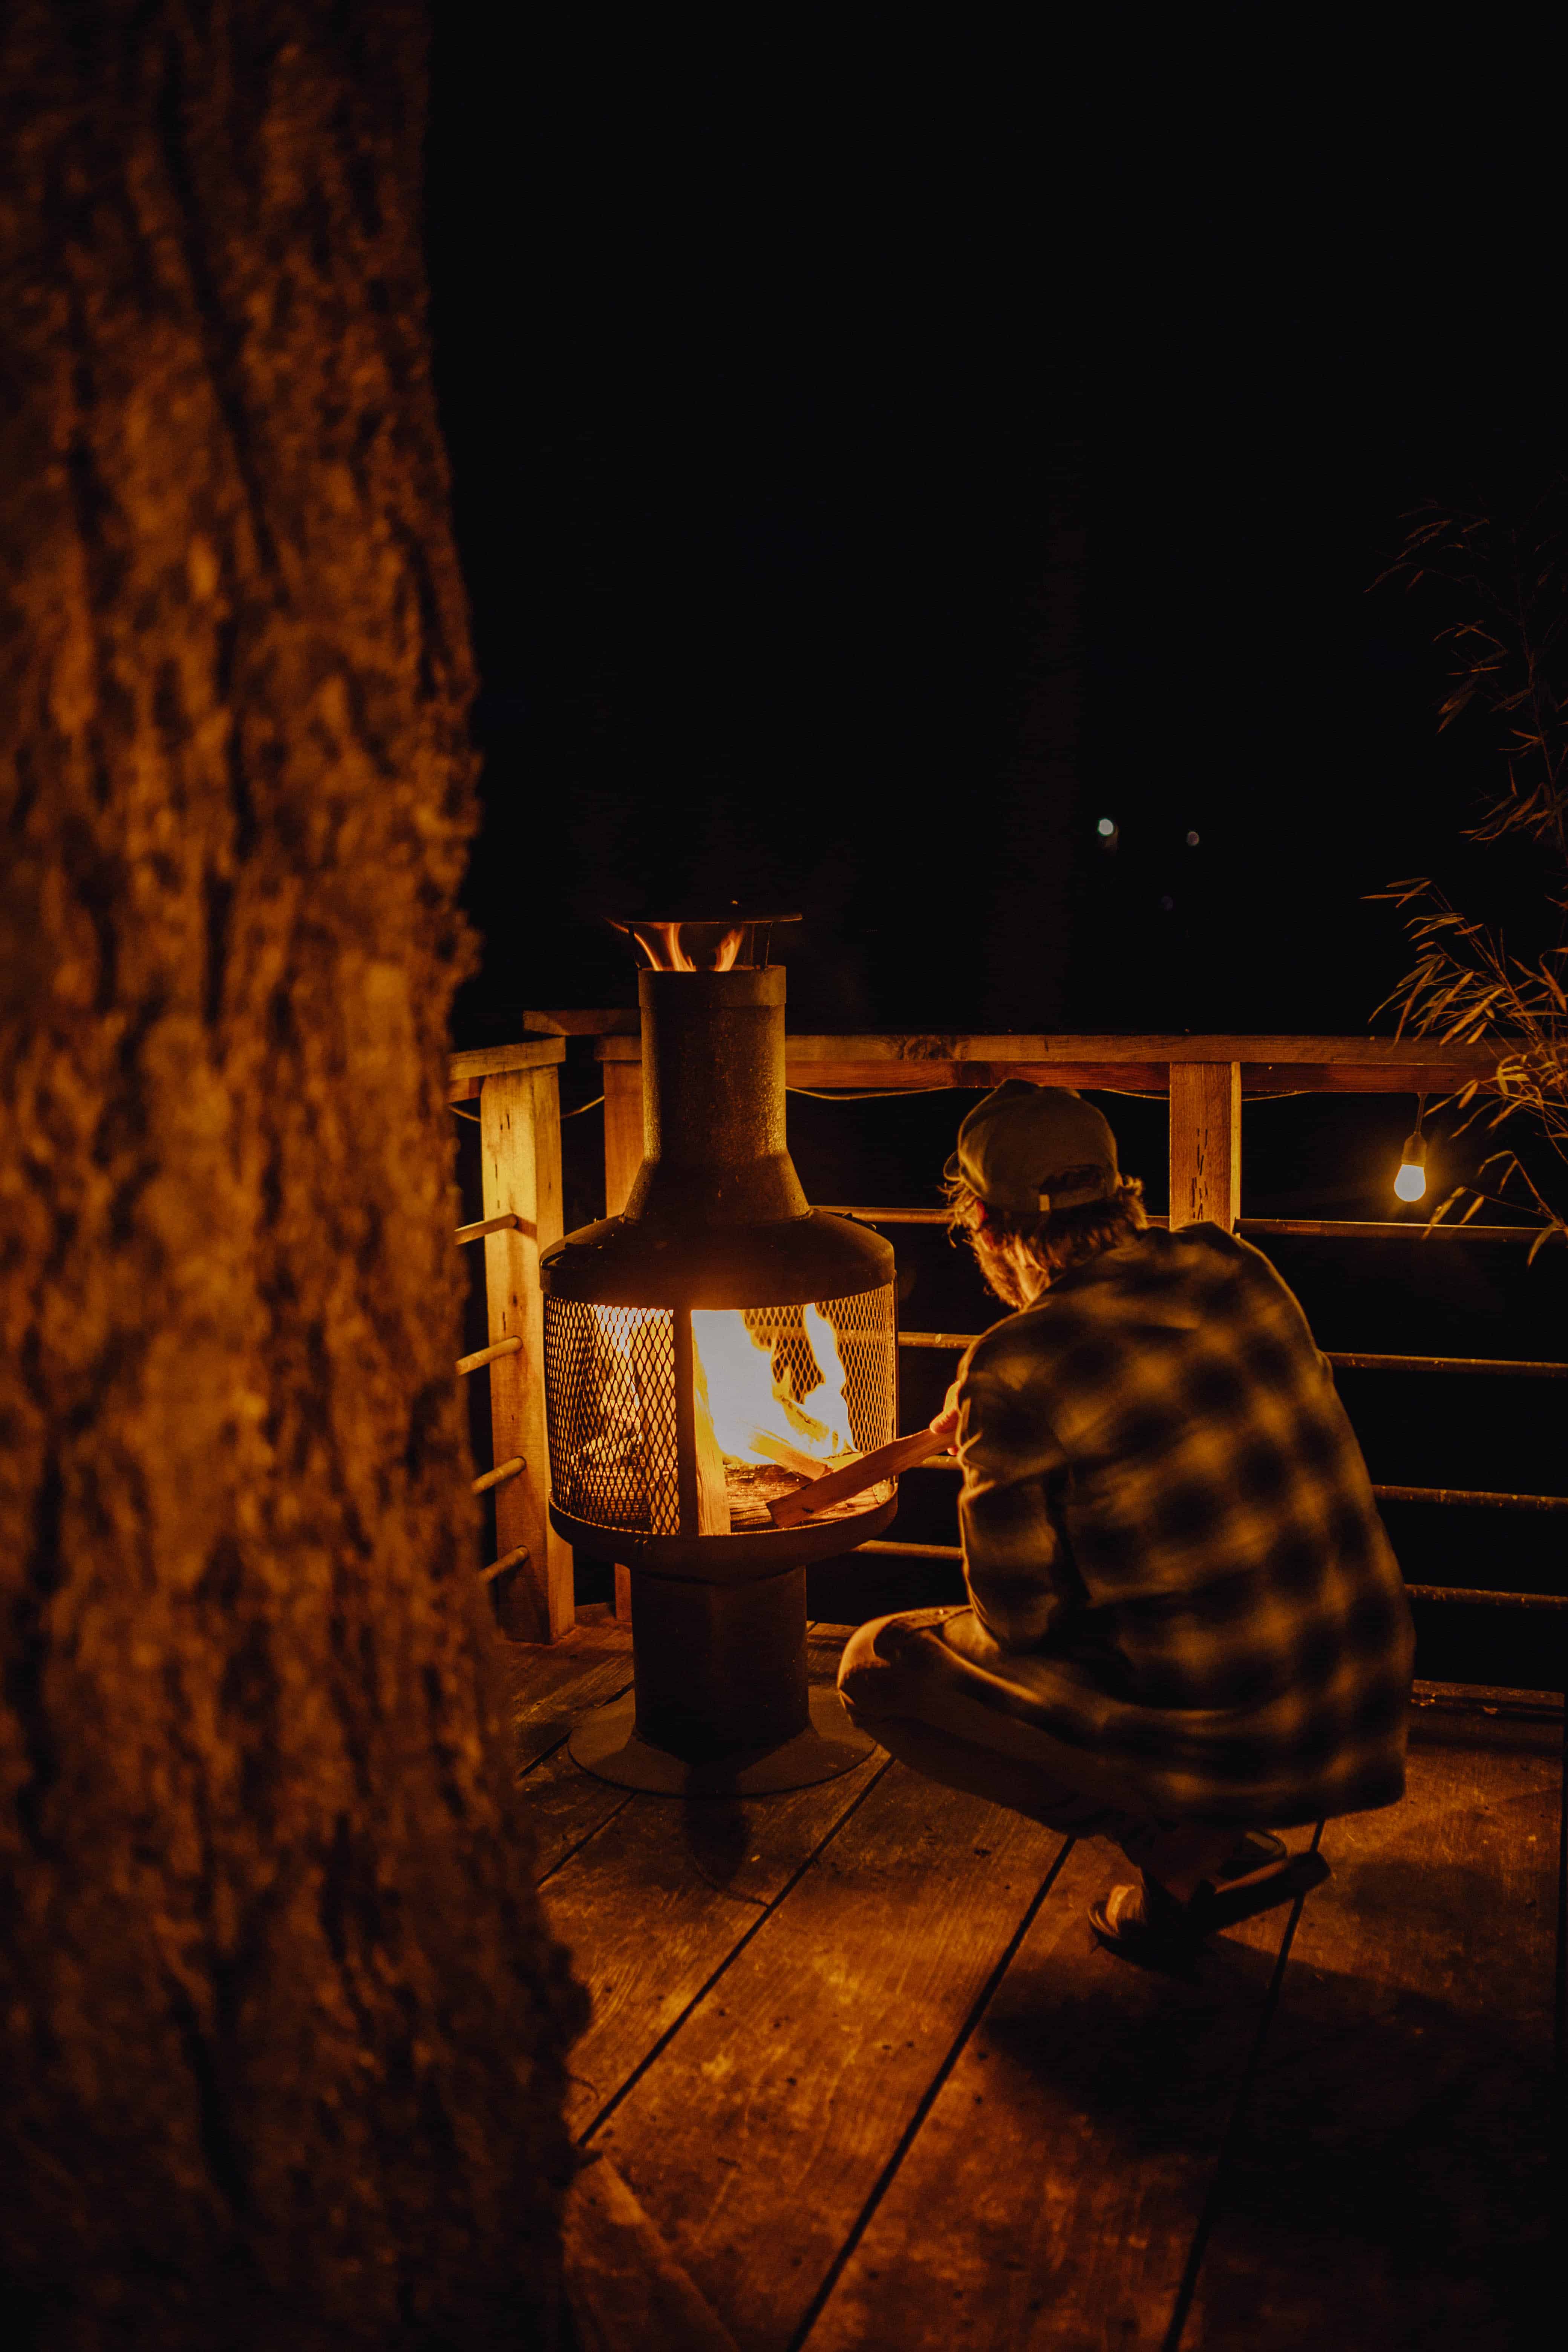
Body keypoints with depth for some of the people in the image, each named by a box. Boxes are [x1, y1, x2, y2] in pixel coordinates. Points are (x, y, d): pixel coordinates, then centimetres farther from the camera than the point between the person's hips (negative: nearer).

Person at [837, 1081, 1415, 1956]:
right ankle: (1224, 1832, 16)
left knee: (881, 1667, 4)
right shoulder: (1237, 1270, 2)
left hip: (1228, 1747, -7)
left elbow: (1018, 1620, -9)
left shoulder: (1015, 1373, -18)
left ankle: (1186, 1849, -1)